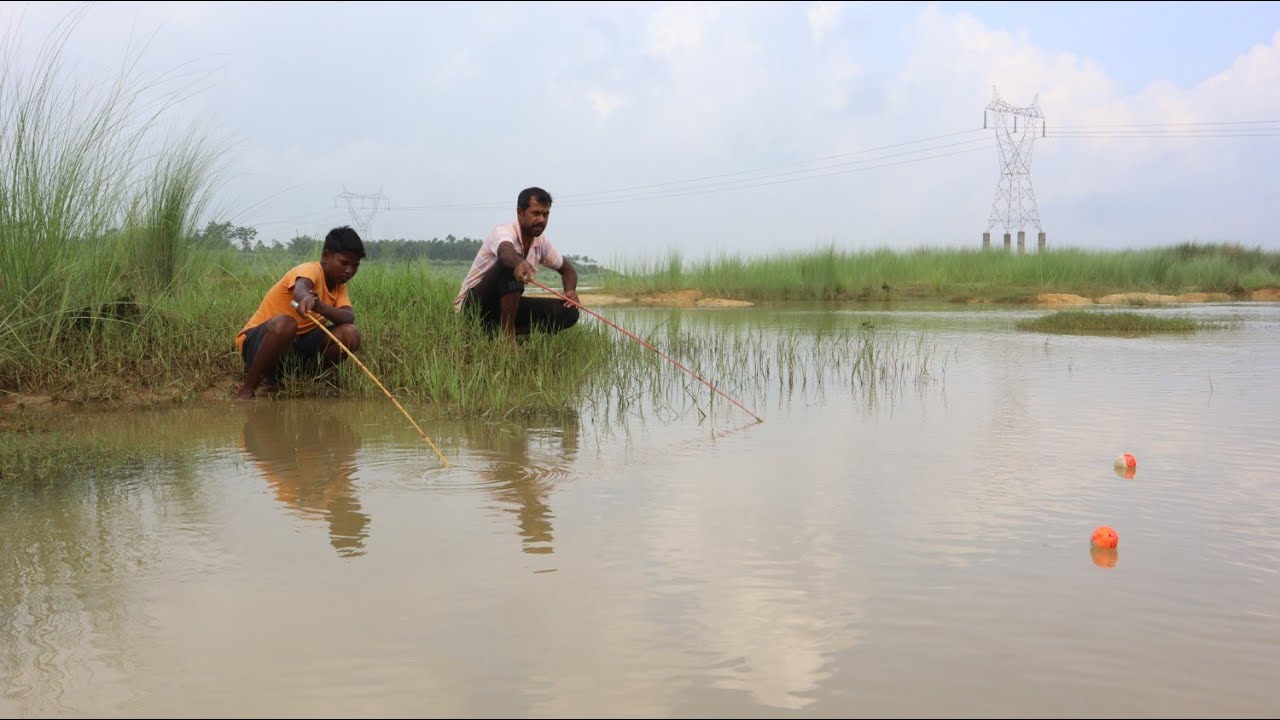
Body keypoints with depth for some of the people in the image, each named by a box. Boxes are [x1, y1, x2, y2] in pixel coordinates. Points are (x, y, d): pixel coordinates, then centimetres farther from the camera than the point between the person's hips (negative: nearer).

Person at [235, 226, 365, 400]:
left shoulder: (339, 286, 4)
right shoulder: (311, 270, -16)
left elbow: (350, 318, -18)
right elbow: (300, 288, -43)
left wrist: (320, 307, -40)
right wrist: (306, 298, -68)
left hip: (295, 345, 6)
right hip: (257, 341, -6)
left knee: (350, 334, -15)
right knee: (284, 324, -40)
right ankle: (247, 391, -24)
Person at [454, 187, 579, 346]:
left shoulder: (542, 243, 3)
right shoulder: (503, 232, -19)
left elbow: (568, 269, 16)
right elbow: (506, 252, -44)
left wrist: (570, 291, -7)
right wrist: (520, 263, -69)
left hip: (505, 307, 7)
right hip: (475, 305, -6)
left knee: (568, 312, -12)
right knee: (511, 264, -36)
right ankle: (507, 335, -30)